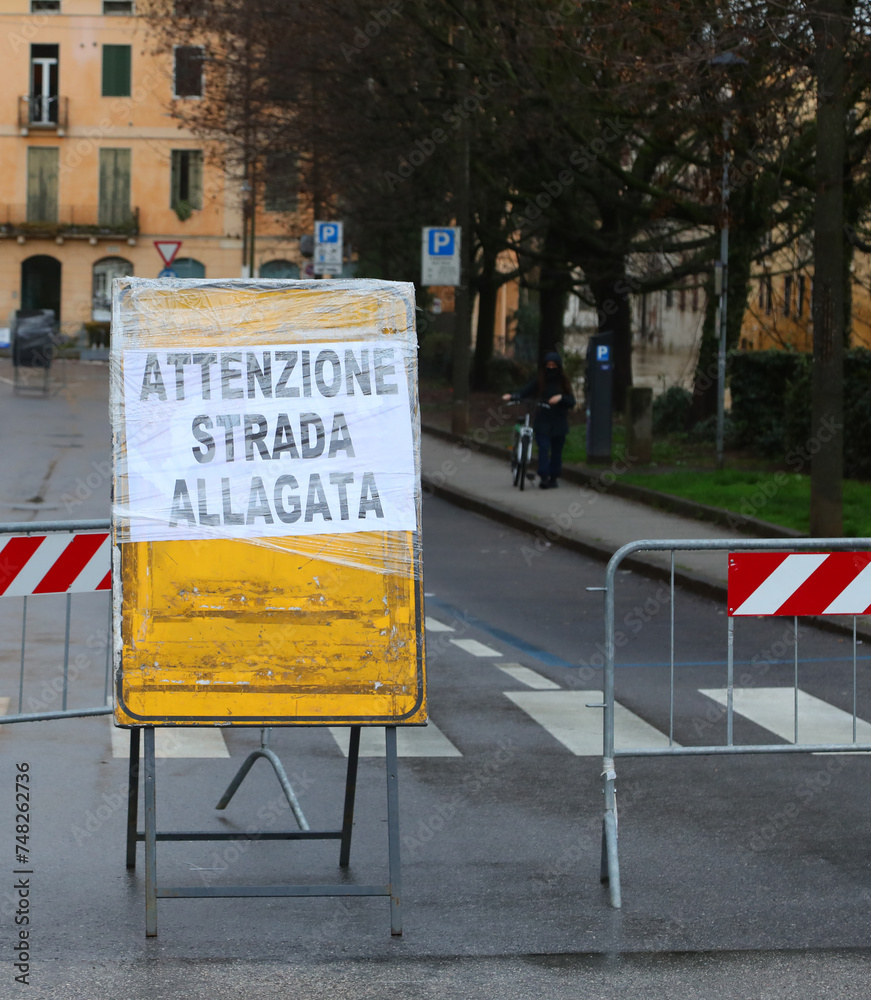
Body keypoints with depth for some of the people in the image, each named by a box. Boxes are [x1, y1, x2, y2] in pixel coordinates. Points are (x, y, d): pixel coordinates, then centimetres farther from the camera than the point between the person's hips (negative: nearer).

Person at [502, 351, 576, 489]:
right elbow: (525, 392, -4)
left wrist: (561, 397, -19)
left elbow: (572, 402, 1)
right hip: (542, 422, -2)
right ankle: (543, 477, -15)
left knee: (556, 451, 6)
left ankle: (553, 478, 18)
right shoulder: (539, 380, 3)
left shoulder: (564, 383, 5)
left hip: (559, 424, 2)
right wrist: (511, 396, -22)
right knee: (543, 448, -15)